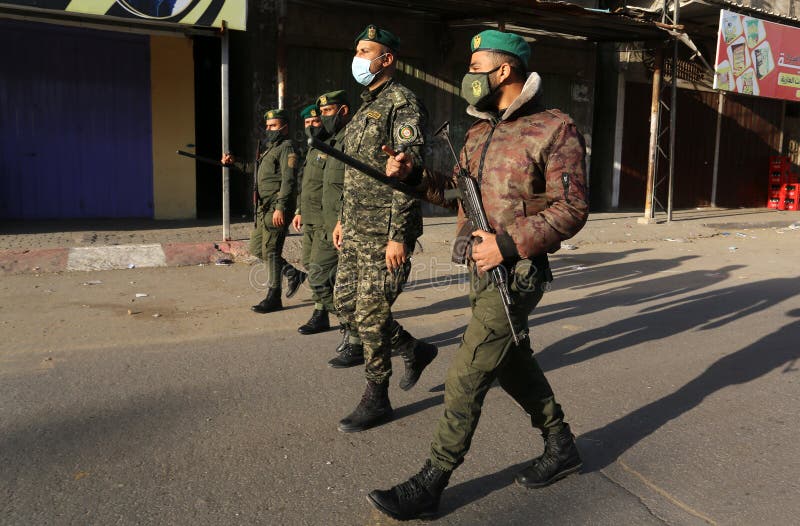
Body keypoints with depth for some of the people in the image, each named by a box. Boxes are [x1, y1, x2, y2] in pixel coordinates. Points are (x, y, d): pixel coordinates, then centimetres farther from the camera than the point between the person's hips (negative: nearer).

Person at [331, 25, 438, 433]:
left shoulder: (402, 103, -10)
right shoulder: (366, 106, 19)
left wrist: (398, 235, -22)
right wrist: (342, 219, 23)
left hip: (385, 230, -10)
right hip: (356, 228, 10)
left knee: (371, 314, -3)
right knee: (345, 303, 13)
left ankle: (376, 400, 14)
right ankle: (416, 351, 29)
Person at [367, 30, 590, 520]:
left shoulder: (555, 130, -12)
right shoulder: (479, 132, 11)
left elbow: (572, 209, -16)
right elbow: (457, 189, 20)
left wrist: (508, 244, -23)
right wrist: (413, 171, 2)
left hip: (516, 273, -8)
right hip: (482, 266, 9)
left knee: (466, 378, -7)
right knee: (513, 362, 19)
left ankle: (430, 485, 5)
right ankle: (561, 447, 38)